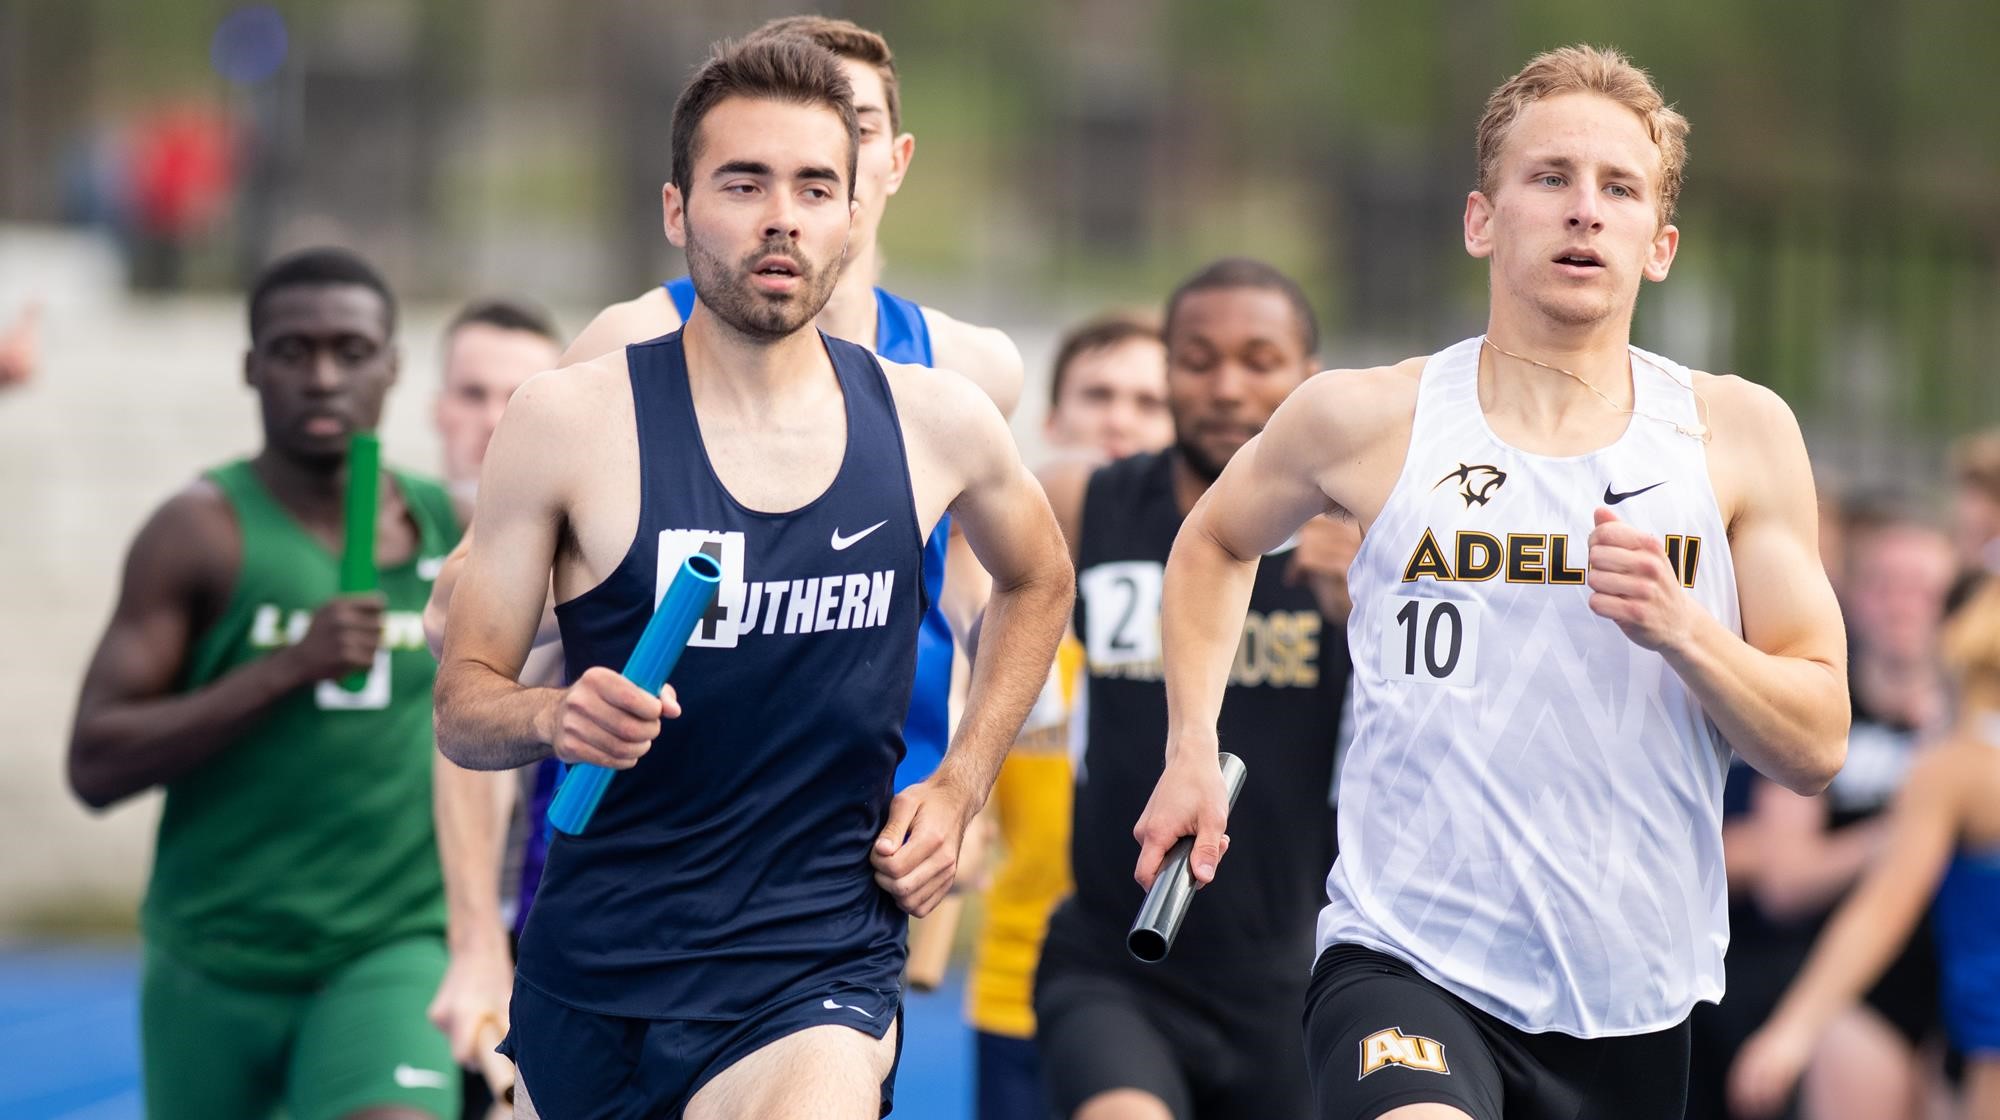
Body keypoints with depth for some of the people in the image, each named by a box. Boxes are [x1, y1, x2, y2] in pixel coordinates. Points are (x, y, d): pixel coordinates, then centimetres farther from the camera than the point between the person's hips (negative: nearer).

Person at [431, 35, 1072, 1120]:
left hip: (819, 964, -1)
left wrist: (957, 787, 12)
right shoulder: (570, 420, -6)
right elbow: (461, 706, -1)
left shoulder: (937, 423, 1)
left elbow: (1036, 583, 23)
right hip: (594, 975, 1)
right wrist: (553, 718, -22)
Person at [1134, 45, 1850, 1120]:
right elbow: (1215, 543, 23)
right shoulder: (1367, 418, 0)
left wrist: (1678, 627, -14)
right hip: (1406, 961, -3)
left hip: (1635, 1000, 3)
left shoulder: (1738, 434, 4)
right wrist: (1192, 749, 12)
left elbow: (1816, 747, 3)